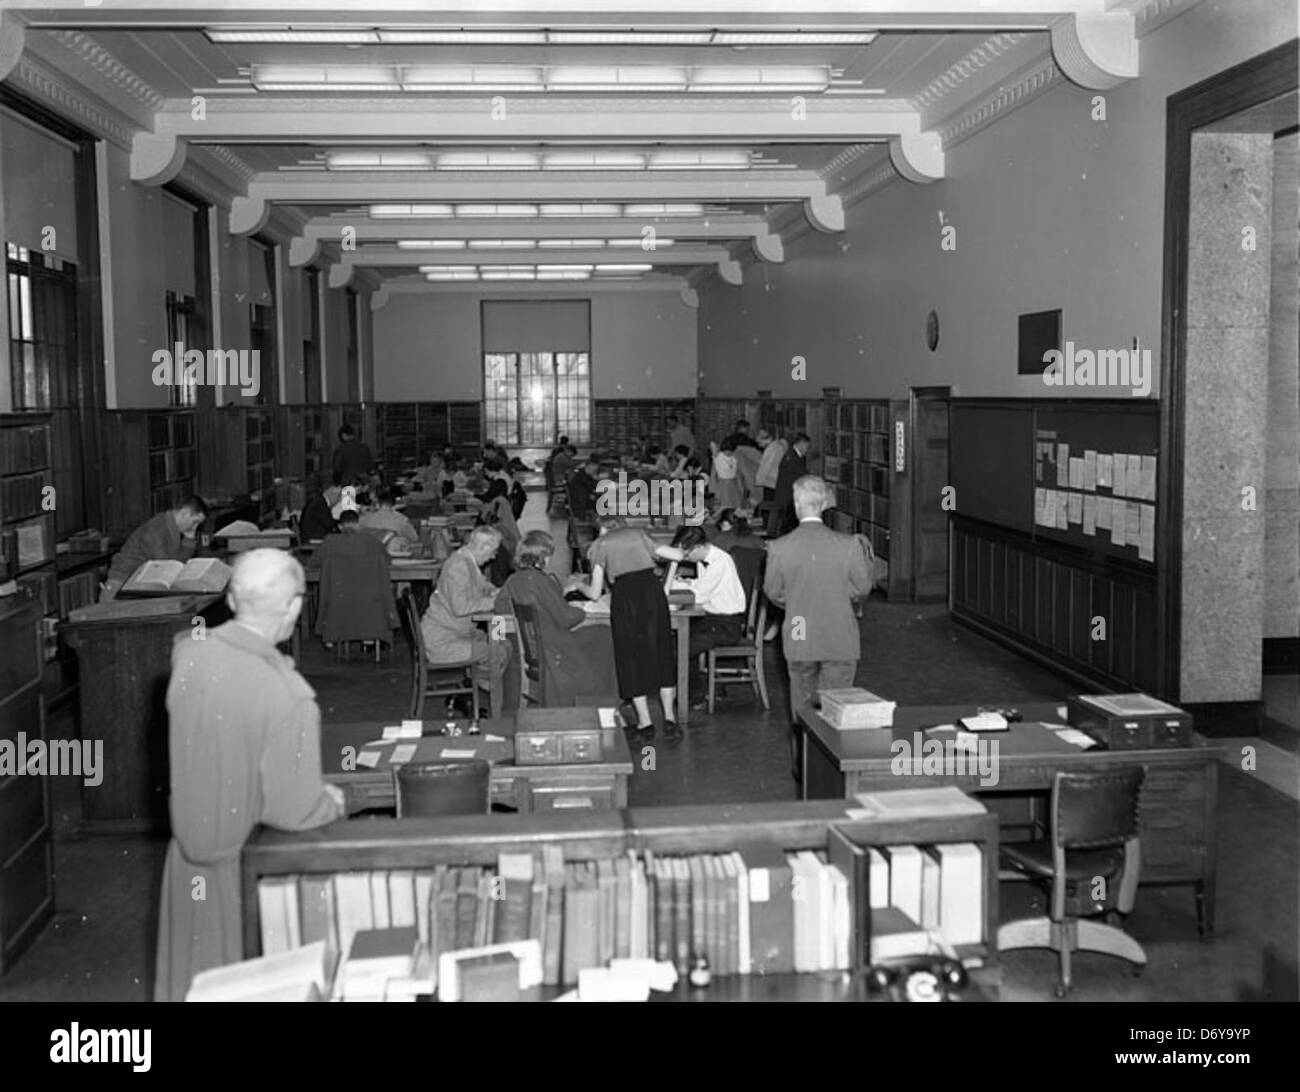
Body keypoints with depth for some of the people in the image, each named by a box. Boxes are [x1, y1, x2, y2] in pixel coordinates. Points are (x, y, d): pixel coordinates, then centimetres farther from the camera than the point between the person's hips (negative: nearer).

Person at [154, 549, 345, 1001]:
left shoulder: (188, 655, -11)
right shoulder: (288, 696, -28)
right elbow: (294, 813, -23)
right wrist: (333, 802, -3)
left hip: (188, 858, 5)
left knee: (197, 983, 23)